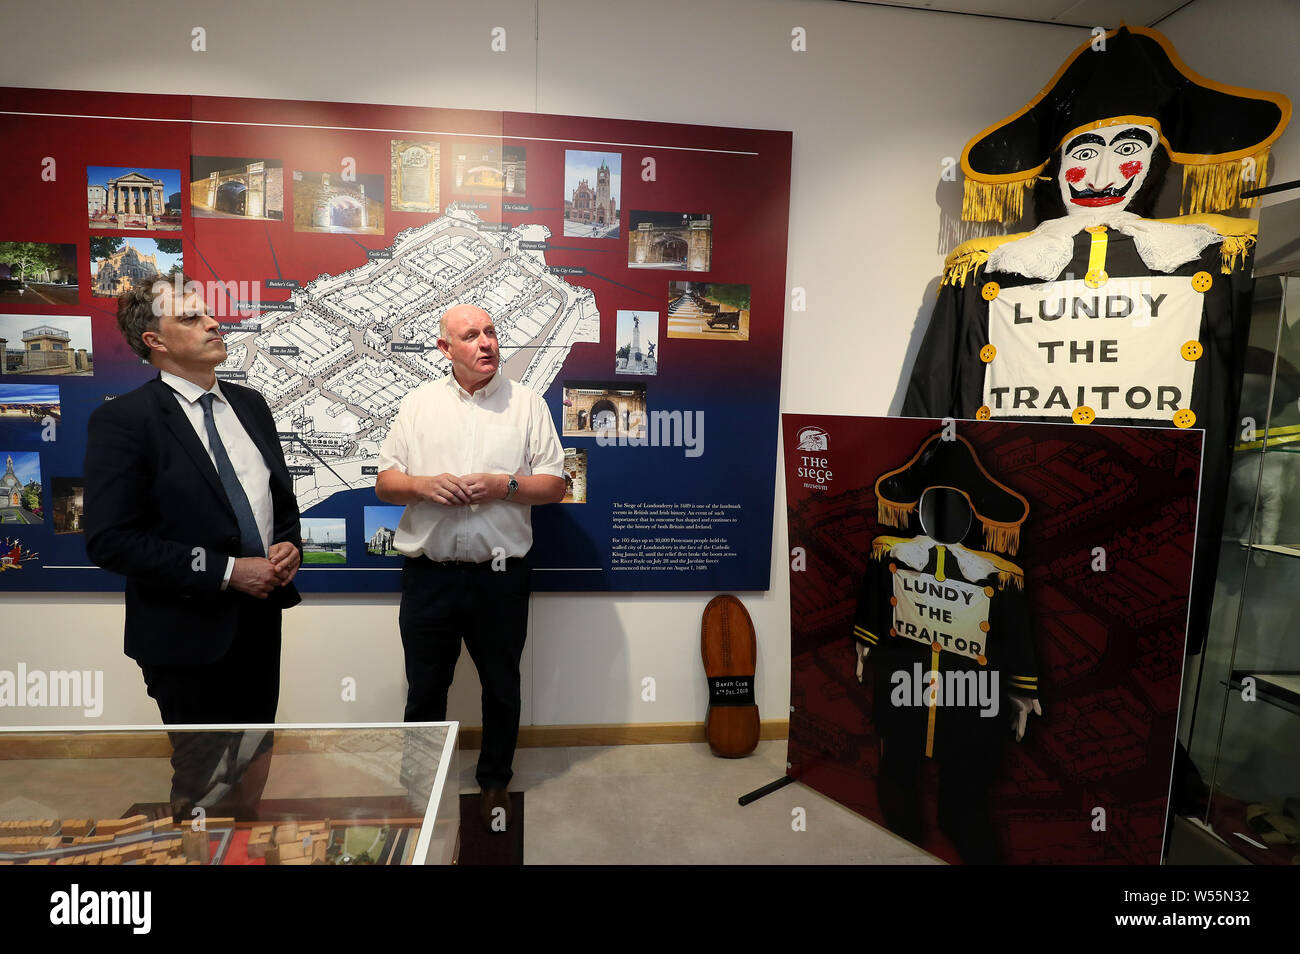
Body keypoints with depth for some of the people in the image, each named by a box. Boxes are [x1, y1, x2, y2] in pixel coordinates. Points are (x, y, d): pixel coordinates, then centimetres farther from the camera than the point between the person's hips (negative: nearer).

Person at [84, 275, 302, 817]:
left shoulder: (249, 404, 7)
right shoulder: (121, 420, -13)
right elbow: (109, 540, -17)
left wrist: (290, 545, -3)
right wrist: (226, 571, -20)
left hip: (260, 615, 6)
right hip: (190, 631, -6)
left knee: (253, 768, 21)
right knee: (203, 783, 12)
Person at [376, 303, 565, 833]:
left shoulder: (527, 403, 2)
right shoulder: (419, 402, 7)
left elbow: (554, 485, -1)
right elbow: (384, 483, 6)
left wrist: (502, 485, -17)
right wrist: (424, 485, -14)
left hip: (500, 574, -1)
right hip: (428, 574, 1)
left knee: (501, 688, 14)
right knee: (424, 689, 15)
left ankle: (494, 782, 36)